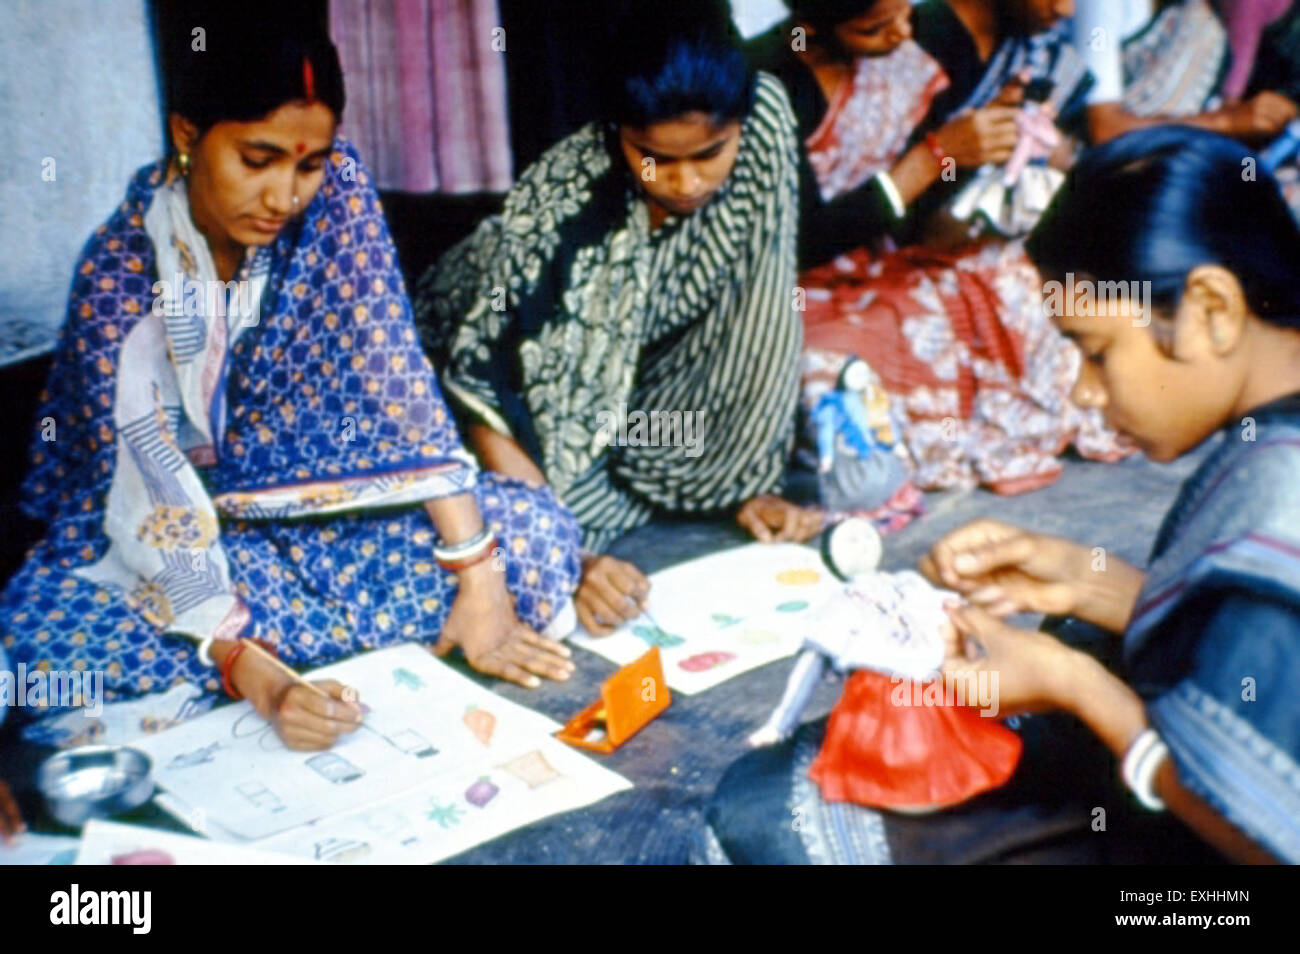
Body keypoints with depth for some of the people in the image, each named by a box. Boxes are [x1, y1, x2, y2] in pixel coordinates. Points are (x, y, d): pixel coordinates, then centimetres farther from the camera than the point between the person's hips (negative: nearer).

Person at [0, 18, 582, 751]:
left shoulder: (337, 191, -16)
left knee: (539, 534, -22)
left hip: (331, 508, 2)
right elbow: (152, 496, -27)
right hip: (194, 524, -1)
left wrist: (478, 575, -26)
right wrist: (259, 680, -41)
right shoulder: (121, 273, -22)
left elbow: (395, 374, -18)